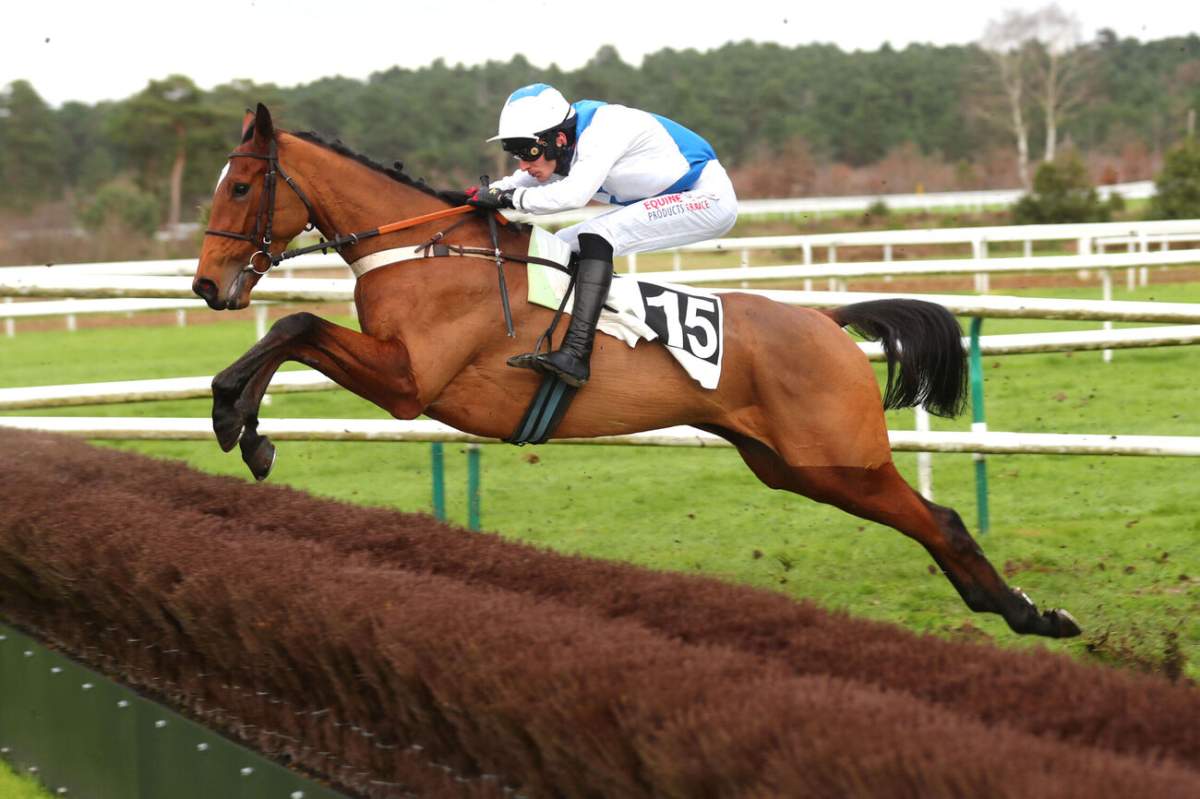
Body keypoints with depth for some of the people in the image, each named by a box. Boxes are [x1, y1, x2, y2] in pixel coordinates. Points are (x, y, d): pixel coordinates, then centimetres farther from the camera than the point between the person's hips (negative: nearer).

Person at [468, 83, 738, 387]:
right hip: (667, 203, 10)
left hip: (708, 198, -10)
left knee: (596, 236, -27)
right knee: (561, 246, 4)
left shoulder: (604, 131, -29)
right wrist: (485, 194, -10)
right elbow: (527, 179, 8)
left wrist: (508, 197, -35)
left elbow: (574, 194, -40)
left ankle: (576, 354, -38)